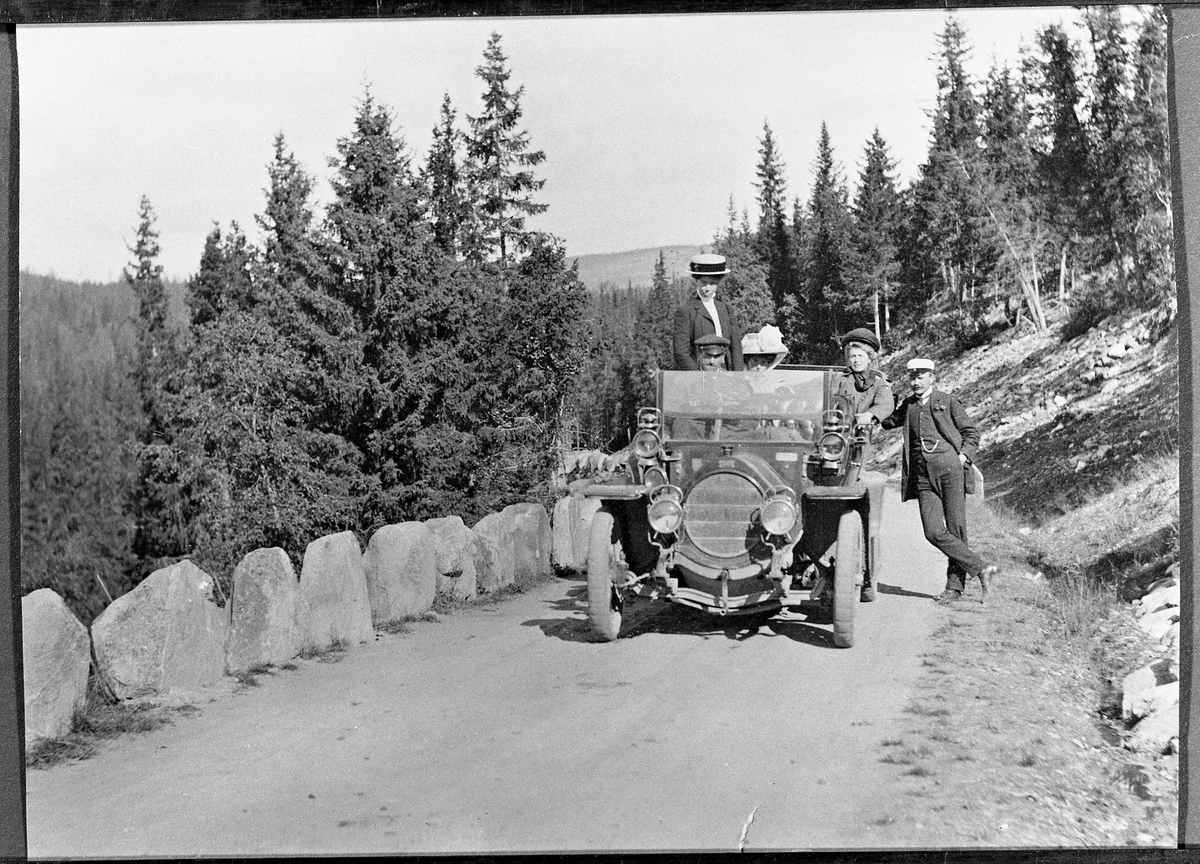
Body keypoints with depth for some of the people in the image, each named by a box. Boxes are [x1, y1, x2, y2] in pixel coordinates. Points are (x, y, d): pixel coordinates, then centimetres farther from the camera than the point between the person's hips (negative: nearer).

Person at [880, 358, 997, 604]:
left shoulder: (947, 401, 9)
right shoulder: (907, 406, 21)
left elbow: (971, 432, 10)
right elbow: (883, 422, 24)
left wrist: (964, 455, -6)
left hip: (950, 467, -3)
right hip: (923, 475, 3)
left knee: (956, 529, -5)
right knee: (934, 532, -11)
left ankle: (955, 585, 4)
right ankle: (980, 569, -7)